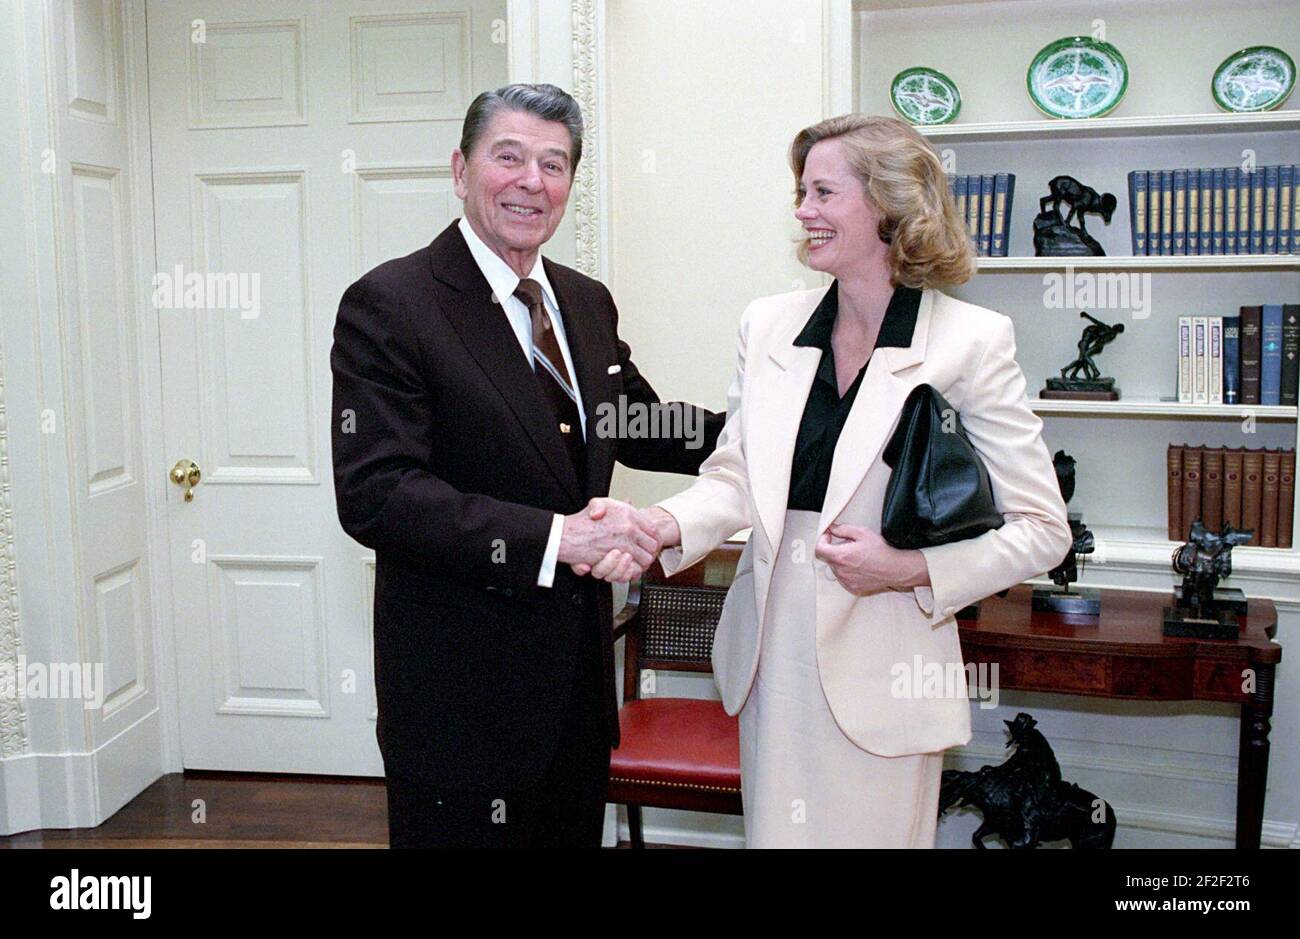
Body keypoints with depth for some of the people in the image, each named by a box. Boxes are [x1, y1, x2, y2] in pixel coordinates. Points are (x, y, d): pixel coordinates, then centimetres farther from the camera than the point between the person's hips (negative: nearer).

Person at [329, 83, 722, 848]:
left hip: (579, 677, 7)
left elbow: (636, 423, 23)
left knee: (574, 833, 18)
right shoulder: (388, 305, -13)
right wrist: (553, 536, -28)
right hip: (463, 692, -6)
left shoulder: (588, 302, 10)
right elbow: (375, 493, -22)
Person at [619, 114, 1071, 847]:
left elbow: (1042, 531, -6)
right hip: (772, 657, 4)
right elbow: (734, 478, 4)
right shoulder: (768, 325, 6)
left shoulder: (972, 340, -8)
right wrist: (661, 525, -16)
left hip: (881, 671, -4)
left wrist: (912, 570, -18)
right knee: (774, 832, 15)